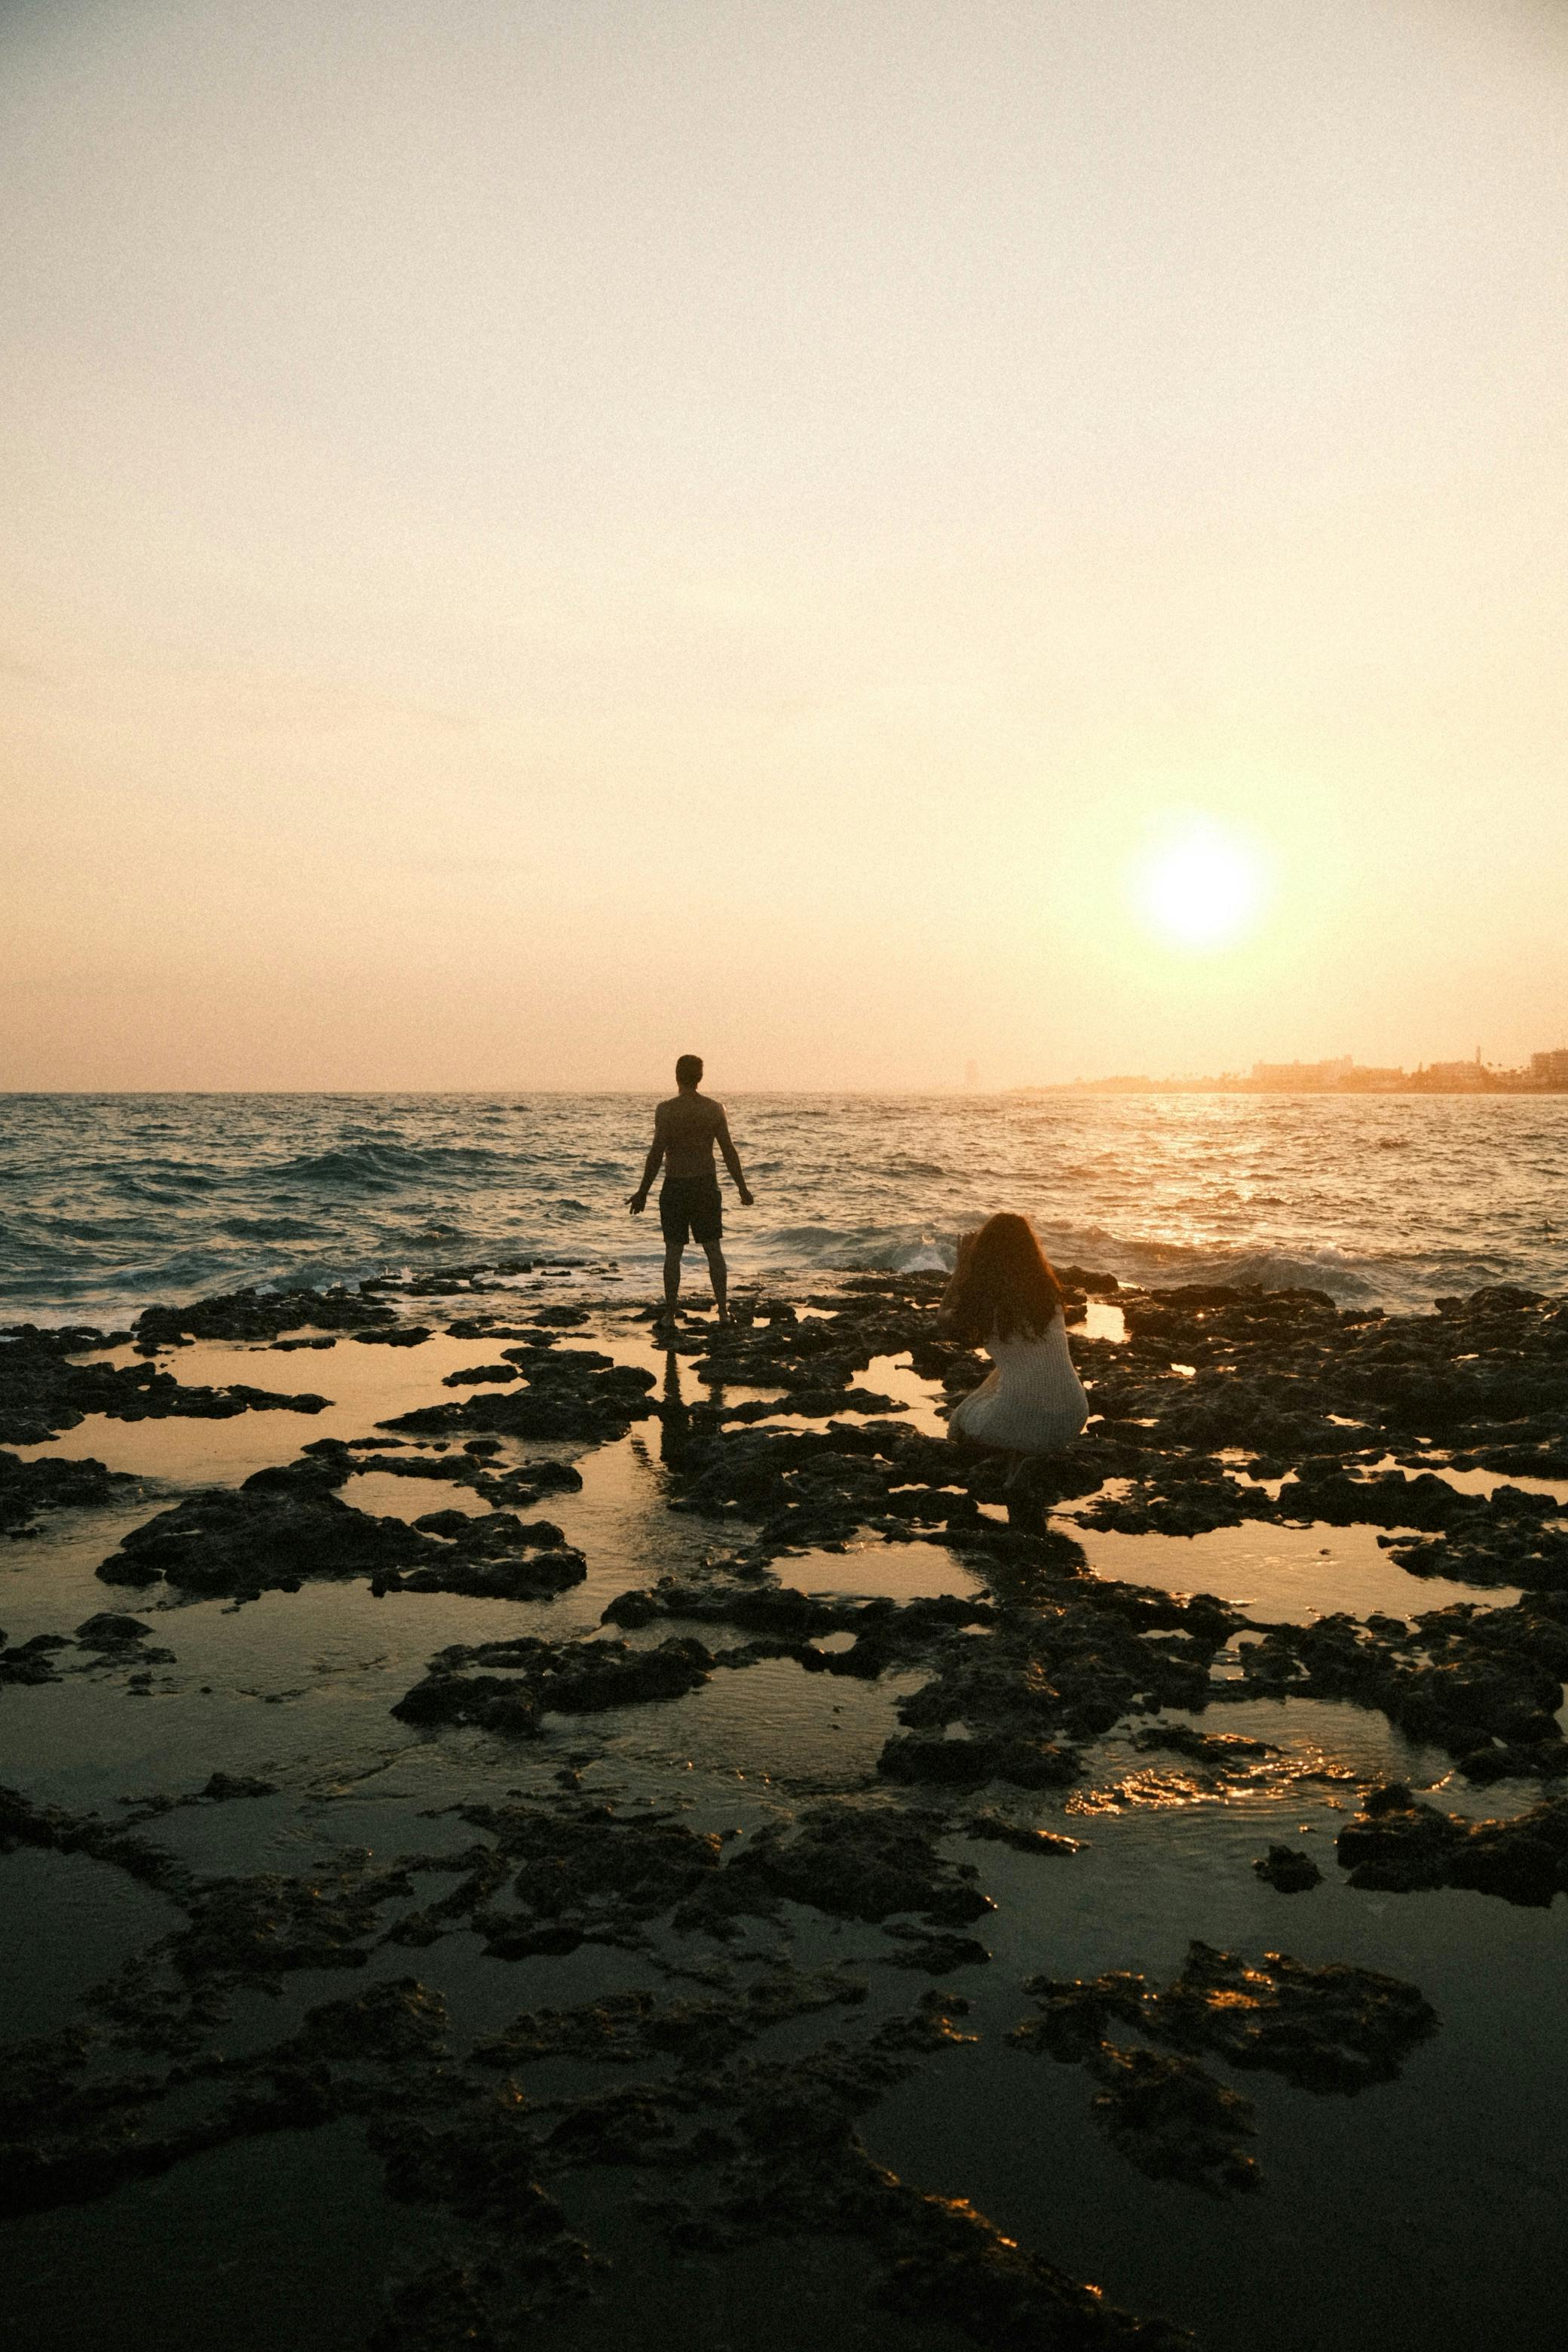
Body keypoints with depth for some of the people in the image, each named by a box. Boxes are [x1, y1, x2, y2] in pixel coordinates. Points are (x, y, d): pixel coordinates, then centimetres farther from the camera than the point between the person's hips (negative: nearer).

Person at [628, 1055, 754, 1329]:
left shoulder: (666, 1110, -10)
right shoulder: (715, 1109, -2)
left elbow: (657, 1153, -12)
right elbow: (729, 1152, -1)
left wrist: (643, 1192, -5)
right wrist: (742, 1188, 8)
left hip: (675, 1186, -2)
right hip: (707, 1185, 2)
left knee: (673, 1252, 5)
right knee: (714, 1250, 10)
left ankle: (670, 1314, 7)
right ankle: (723, 1311, 10)